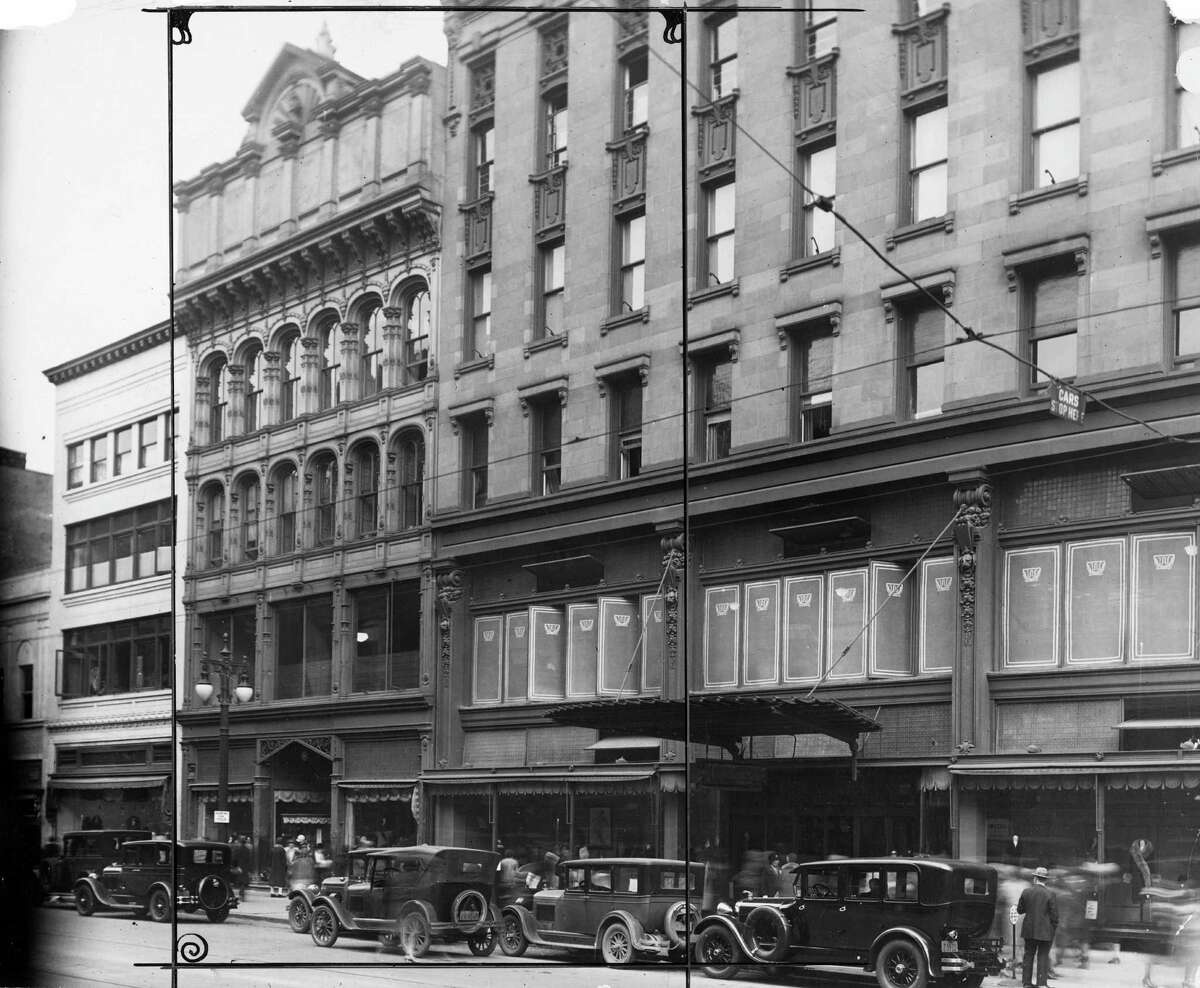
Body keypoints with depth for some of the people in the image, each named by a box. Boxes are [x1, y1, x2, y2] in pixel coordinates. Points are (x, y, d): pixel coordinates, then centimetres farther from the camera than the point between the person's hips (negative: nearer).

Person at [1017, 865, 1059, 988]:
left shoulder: (1026, 892, -1)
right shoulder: (1049, 894, -10)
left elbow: (1019, 910, 7)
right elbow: (1054, 915, -8)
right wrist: (1054, 929, 4)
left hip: (1029, 930, 3)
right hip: (1045, 931, -3)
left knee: (1028, 955, 12)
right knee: (1043, 956, 2)